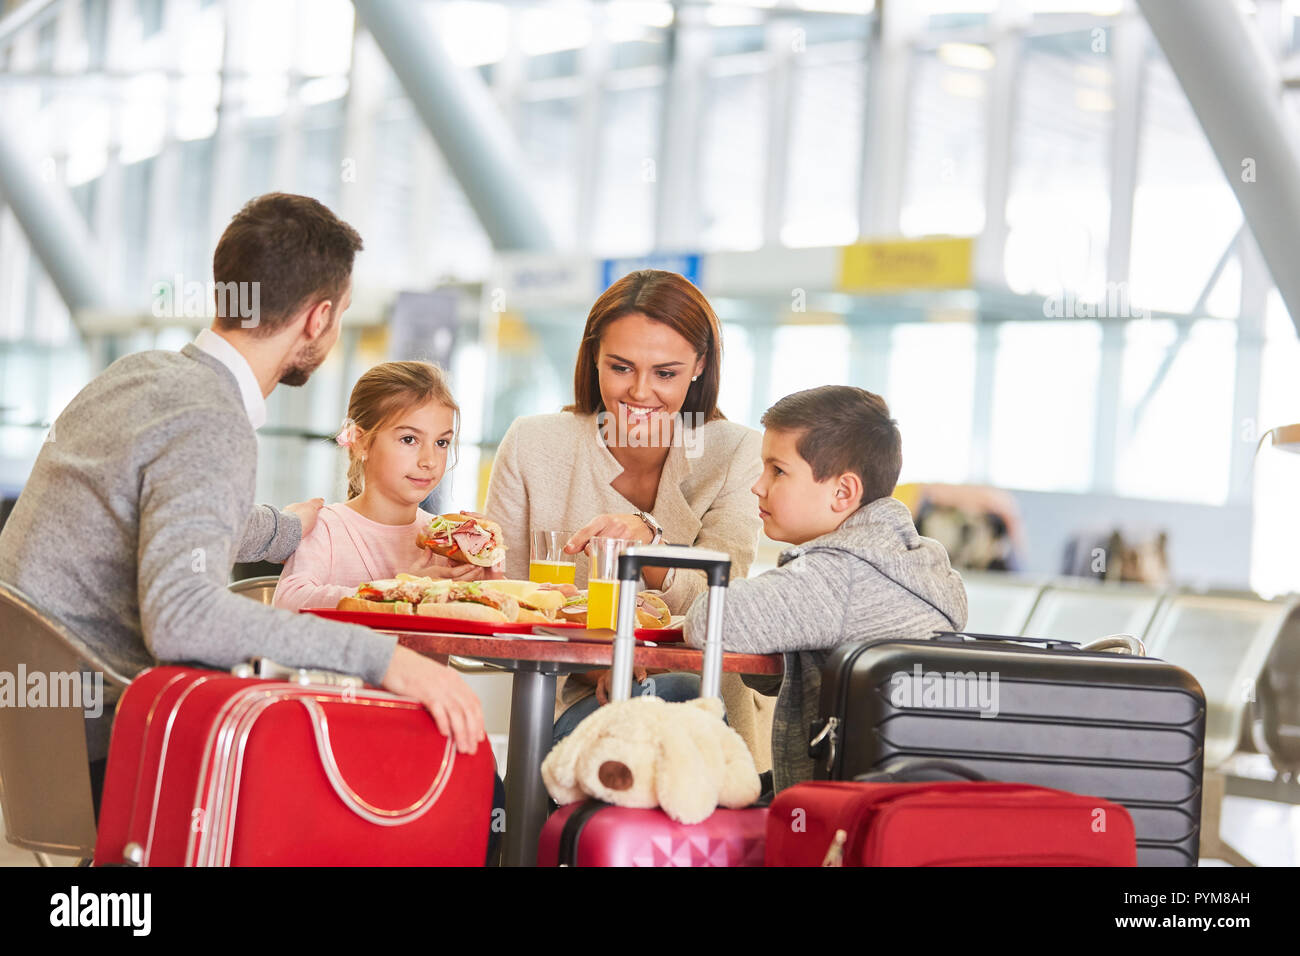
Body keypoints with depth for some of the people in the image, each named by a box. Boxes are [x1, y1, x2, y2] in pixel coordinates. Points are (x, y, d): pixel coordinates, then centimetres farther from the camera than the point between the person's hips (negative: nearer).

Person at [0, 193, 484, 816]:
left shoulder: (138, 373, 11)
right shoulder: (211, 426, -20)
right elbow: (180, 614, -35)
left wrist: (286, 530, 45)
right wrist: (379, 656, -36)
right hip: (93, 755, -10)